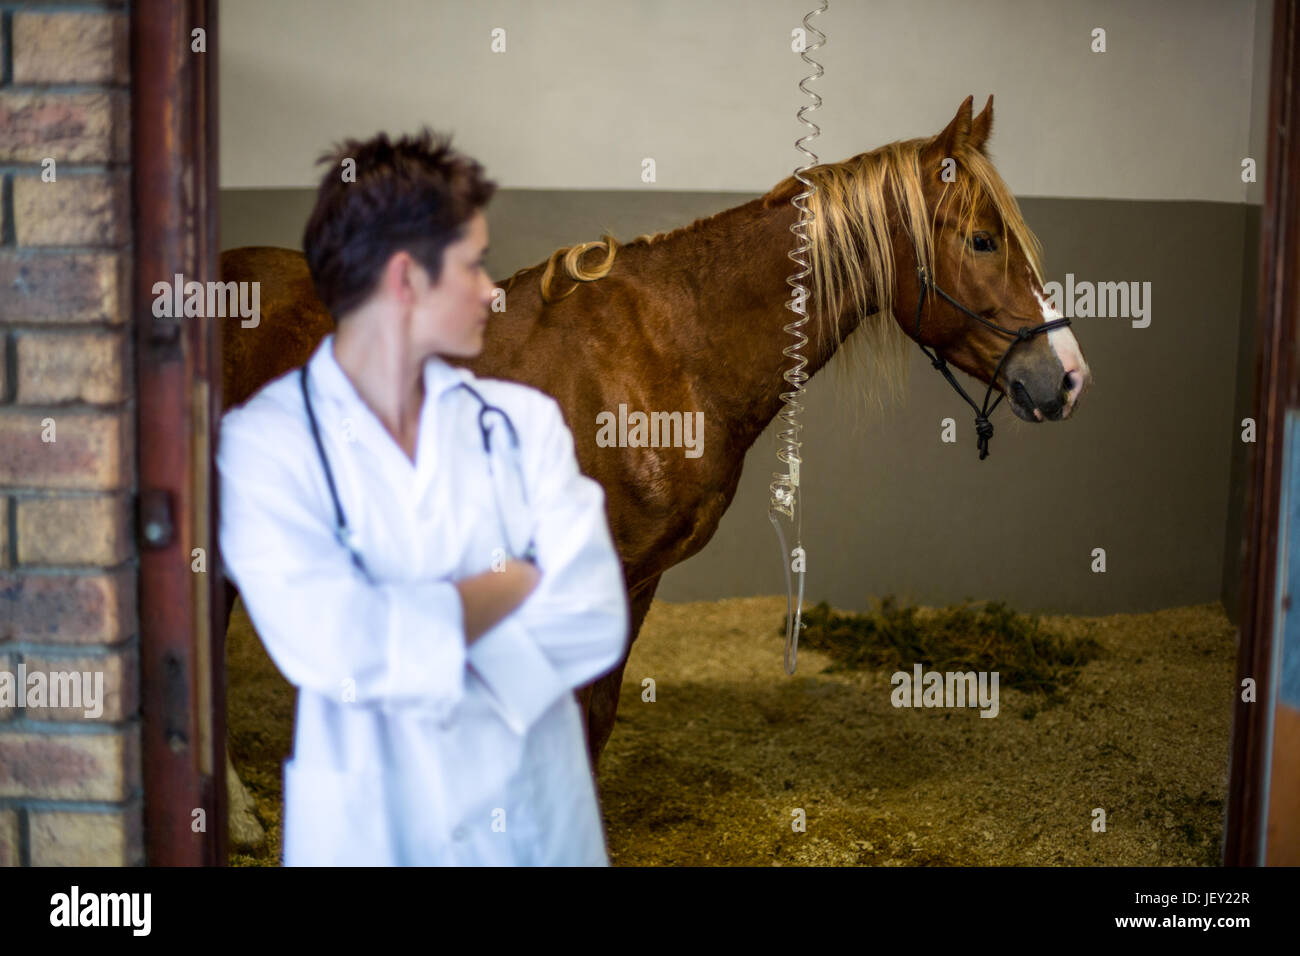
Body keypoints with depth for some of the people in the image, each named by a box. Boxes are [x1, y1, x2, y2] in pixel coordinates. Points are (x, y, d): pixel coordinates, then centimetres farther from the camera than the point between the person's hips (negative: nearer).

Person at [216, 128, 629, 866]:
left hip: (539, 814, 3)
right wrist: (516, 585, -13)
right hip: (370, 826, -3)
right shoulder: (264, 441, -12)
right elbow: (331, 647, -25)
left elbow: (596, 620, -10)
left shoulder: (524, 420, -2)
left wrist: (408, 633, -19)